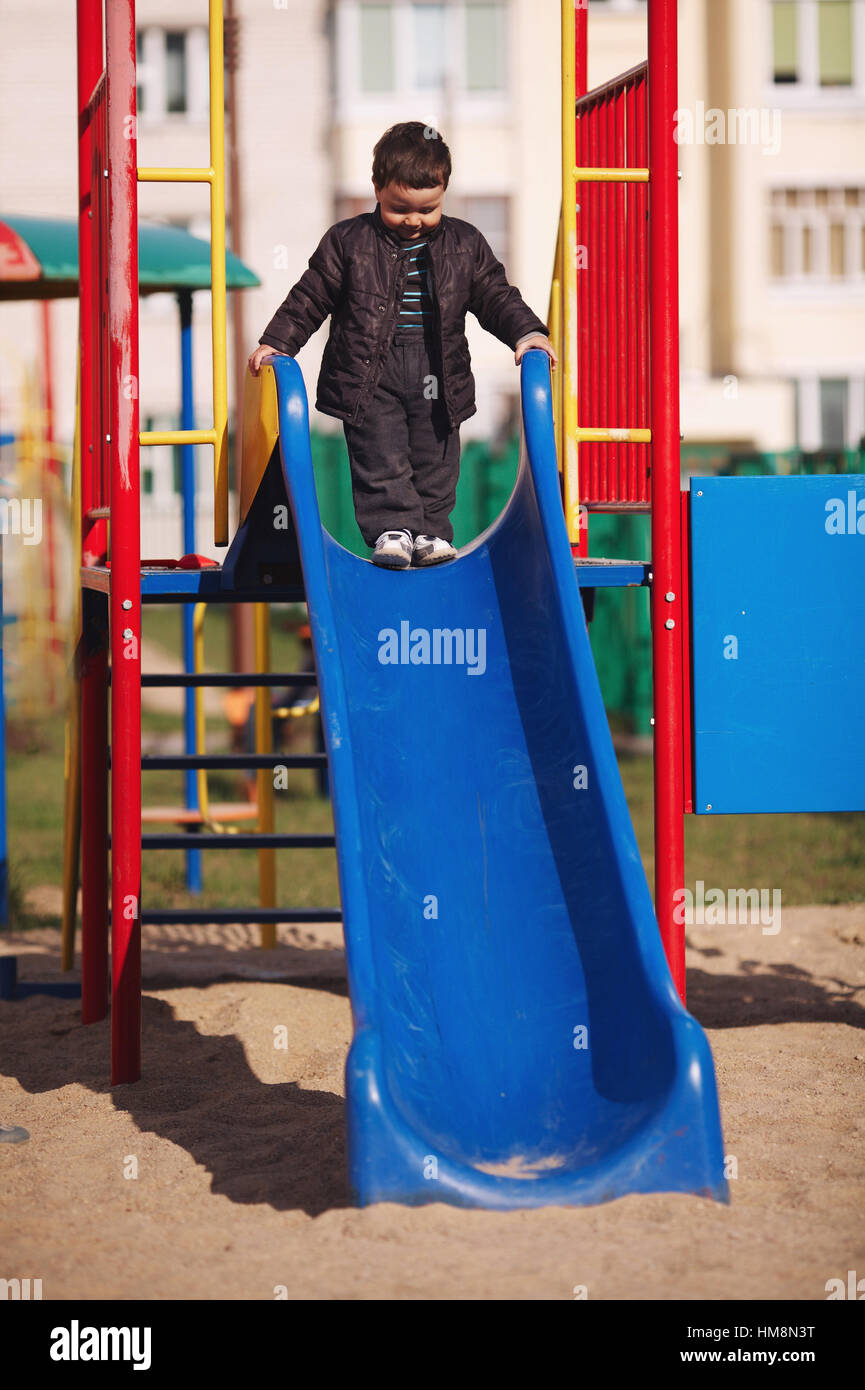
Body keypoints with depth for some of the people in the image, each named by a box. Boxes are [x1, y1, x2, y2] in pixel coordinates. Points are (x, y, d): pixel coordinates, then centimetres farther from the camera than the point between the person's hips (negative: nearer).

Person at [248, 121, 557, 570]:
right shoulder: (348, 242, -1)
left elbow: (495, 295, 8)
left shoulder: (465, 244, 5)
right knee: (379, 457, -9)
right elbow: (310, 297, 2)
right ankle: (392, 529, -5)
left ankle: (430, 532, 15)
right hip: (369, 376, -2)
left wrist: (527, 332, -6)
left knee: (435, 459, 4)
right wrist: (275, 343, -3)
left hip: (438, 377, 2)